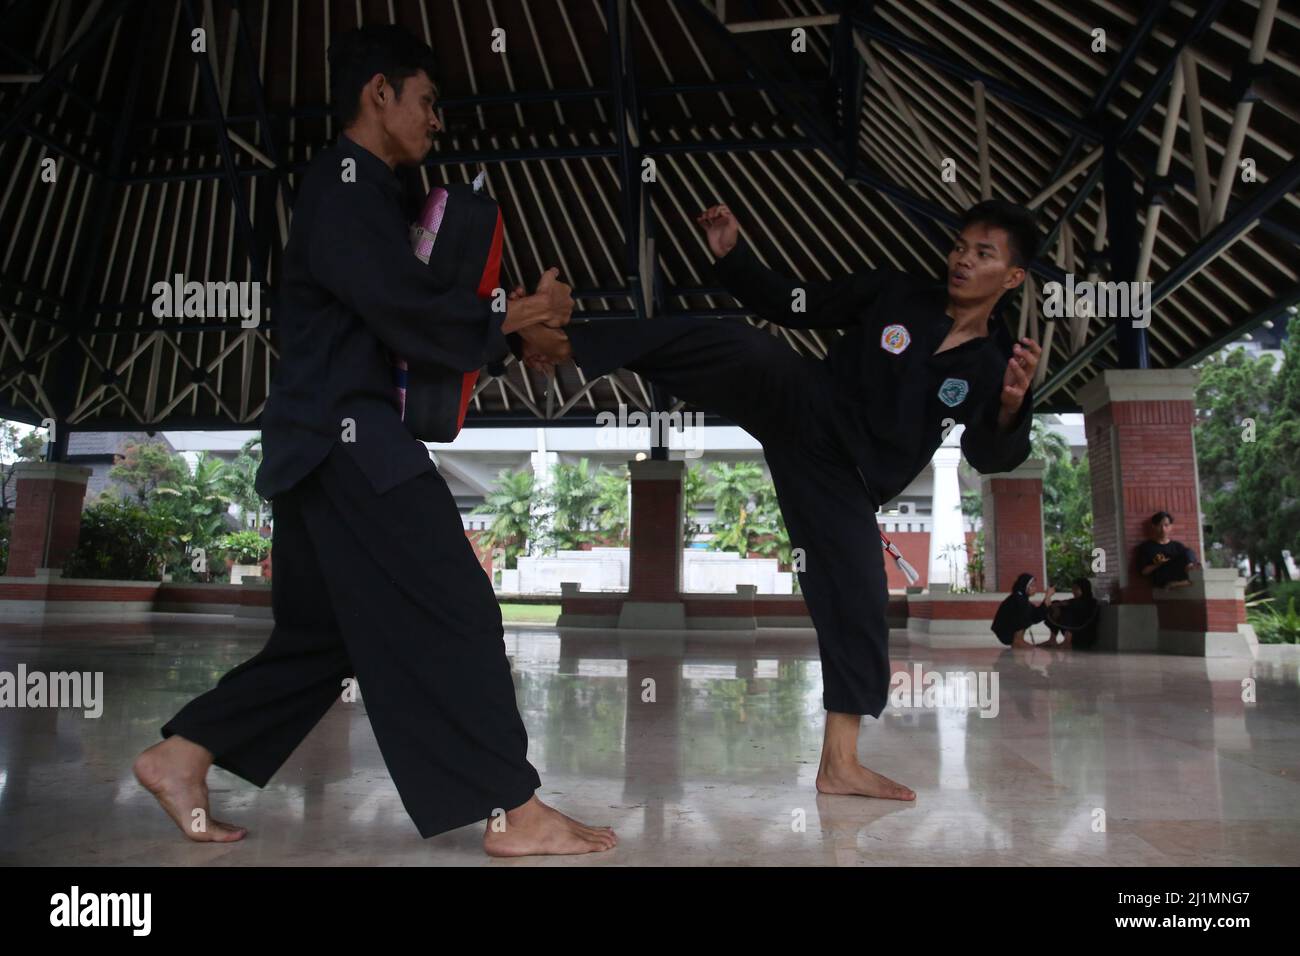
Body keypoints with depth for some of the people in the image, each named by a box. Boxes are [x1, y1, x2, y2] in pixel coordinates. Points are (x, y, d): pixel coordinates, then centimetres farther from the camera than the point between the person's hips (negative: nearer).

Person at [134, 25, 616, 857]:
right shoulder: (346, 185, -8)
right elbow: (408, 312, -18)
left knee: (324, 632, 16)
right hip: (346, 439, -11)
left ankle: (180, 758, 24)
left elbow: (399, 318, 19)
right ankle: (514, 814, -3)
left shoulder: (361, 192, 23)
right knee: (451, 617, -10)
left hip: (331, 440, 11)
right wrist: (508, 321, -4)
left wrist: (514, 336, 8)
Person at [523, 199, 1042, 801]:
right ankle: (569, 343, -38)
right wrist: (732, 254, -8)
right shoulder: (892, 293, 3)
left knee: (858, 603, -2)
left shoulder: (996, 364, 4)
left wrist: (1012, 405, -25)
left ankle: (839, 763, 11)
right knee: (742, 347, -30)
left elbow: (990, 457, -5)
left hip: (841, 473, 1)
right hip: (799, 406, -1)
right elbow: (789, 304, 6)